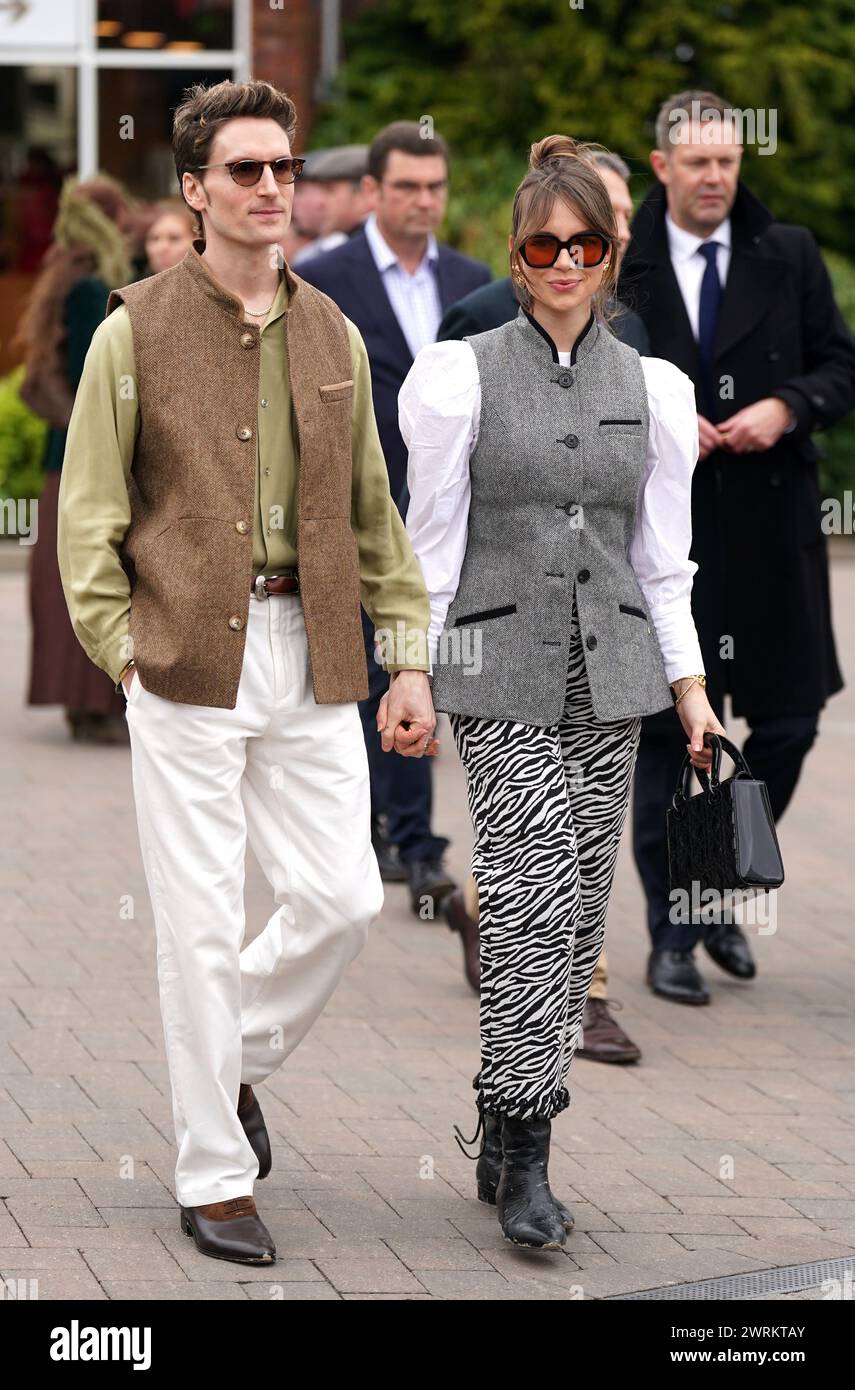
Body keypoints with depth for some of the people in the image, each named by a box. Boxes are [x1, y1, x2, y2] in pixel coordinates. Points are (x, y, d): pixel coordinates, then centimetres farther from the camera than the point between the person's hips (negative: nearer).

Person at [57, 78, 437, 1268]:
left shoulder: (332, 336, 11)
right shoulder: (135, 333, -2)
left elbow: (372, 511, 15)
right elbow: (88, 513, 1)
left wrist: (407, 659, 10)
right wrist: (119, 646, -7)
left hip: (311, 662, 4)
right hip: (188, 661, -4)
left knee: (343, 896, 1)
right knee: (202, 921, -1)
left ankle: (238, 1054, 30)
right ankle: (212, 1178, 11)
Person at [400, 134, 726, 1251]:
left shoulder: (653, 390, 10)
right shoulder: (461, 376, 0)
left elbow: (663, 560, 13)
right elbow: (431, 546, 2)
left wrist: (690, 687, 8)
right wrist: (411, 678, -1)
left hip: (610, 673, 4)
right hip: (503, 672, -4)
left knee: (578, 913, 2)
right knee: (535, 902, -15)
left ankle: (506, 1141, 12)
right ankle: (525, 1153, -10)